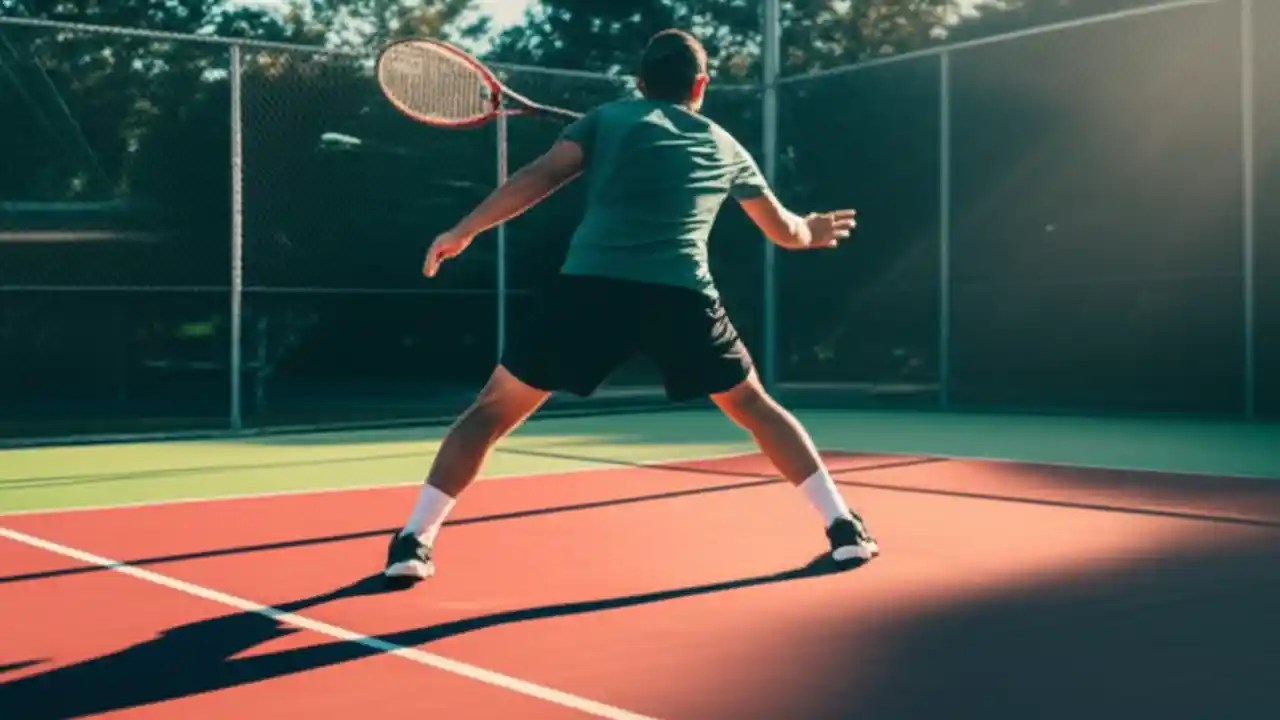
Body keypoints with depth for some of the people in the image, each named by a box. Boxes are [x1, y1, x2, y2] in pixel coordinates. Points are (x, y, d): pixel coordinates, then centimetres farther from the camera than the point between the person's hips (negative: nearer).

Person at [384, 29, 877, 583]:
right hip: (681, 295, 1)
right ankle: (844, 528, 22)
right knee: (754, 406, 24)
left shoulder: (607, 119, 21)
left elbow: (540, 177, 5)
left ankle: (412, 543, 3)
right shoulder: (724, 147, 26)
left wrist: (463, 231, 9)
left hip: (591, 286, -1)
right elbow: (784, 230, 38)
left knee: (492, 411, 12)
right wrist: (813, 232, 60)